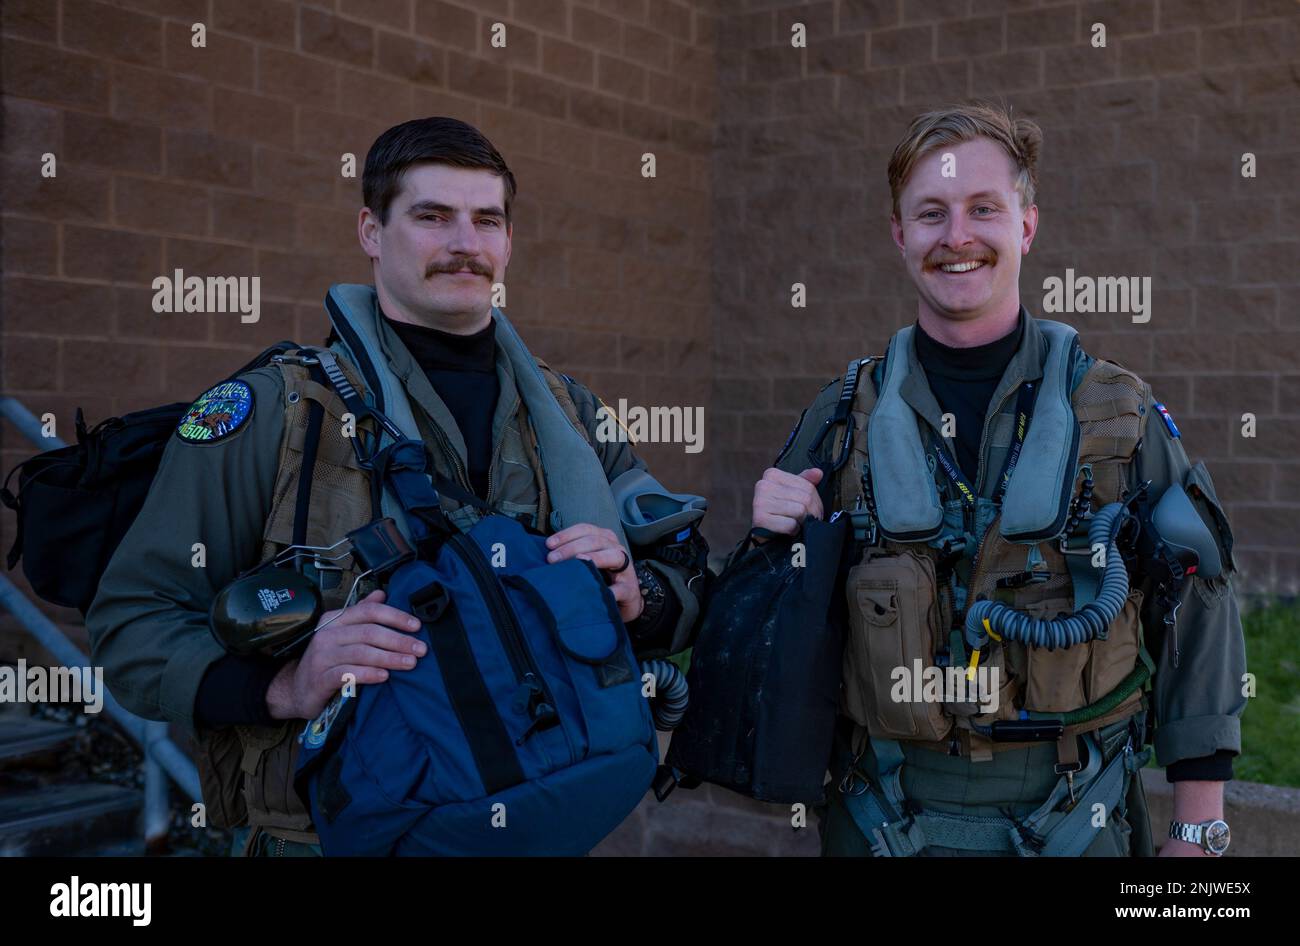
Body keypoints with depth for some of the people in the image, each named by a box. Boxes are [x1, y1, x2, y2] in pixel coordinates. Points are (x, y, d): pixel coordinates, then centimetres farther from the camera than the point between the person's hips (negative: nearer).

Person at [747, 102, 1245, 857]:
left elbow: (1197, 613, -1)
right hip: (886, 816, 1)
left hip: (1071, 820, -1)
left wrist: (1199, 829, -3)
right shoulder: (844, 416, 0)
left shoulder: (1117, 412, -4)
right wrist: (773, 536, -13)